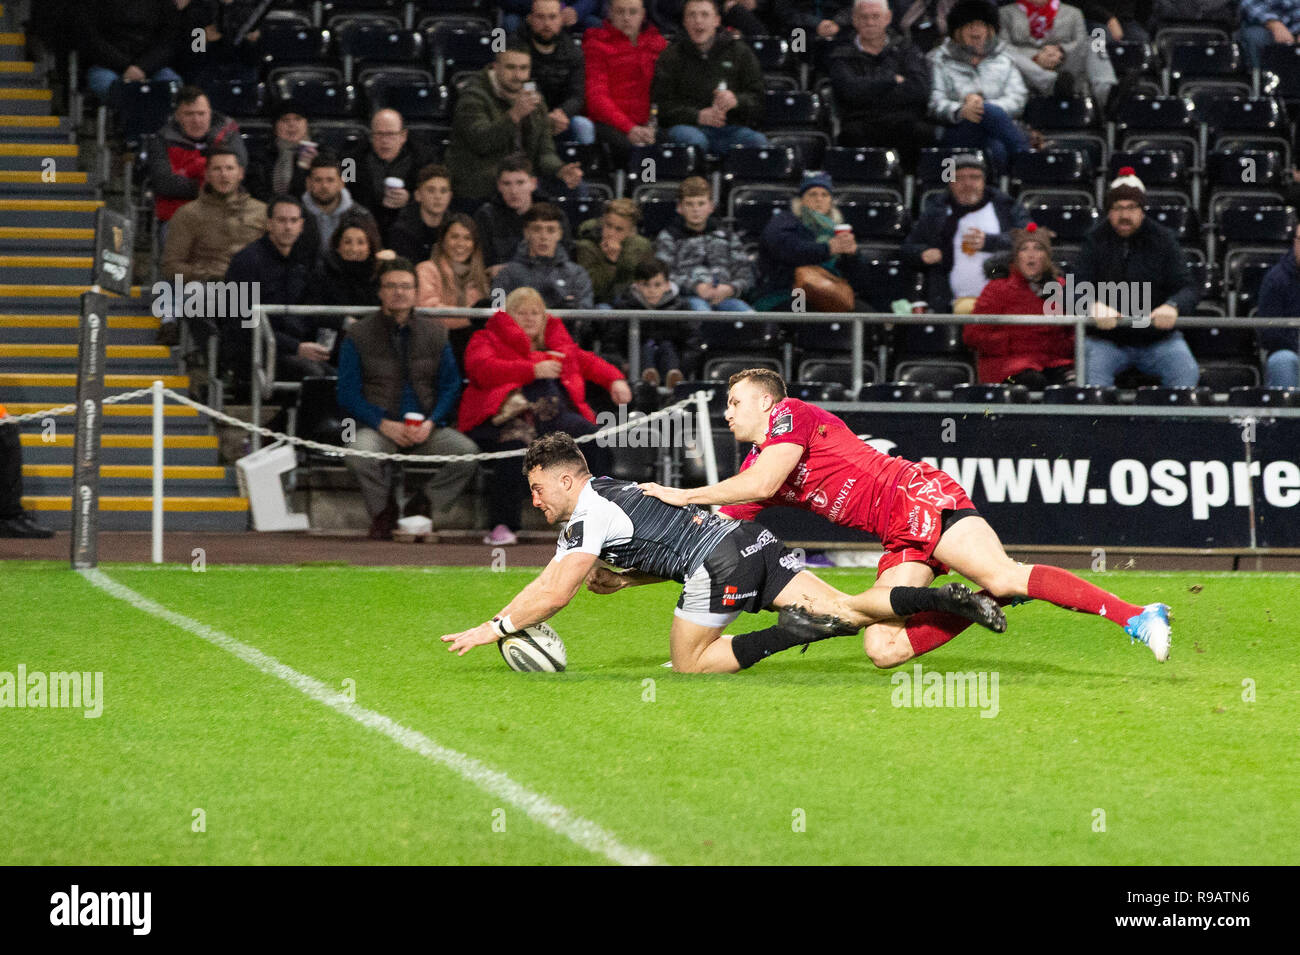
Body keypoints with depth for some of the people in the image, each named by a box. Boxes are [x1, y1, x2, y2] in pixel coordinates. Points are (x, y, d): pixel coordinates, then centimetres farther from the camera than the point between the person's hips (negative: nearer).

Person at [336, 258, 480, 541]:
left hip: (426, 428, 2)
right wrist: (385, 425, -15)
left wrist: (430, 423, -10)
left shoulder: (435, 334, 13)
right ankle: (383, 513, -8)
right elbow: (348, 395, 0)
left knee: (468, 453, -25)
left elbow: (451, 387, 10)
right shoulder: (359, 335, 4)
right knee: (359, 455, -36)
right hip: (378, 426, -2)